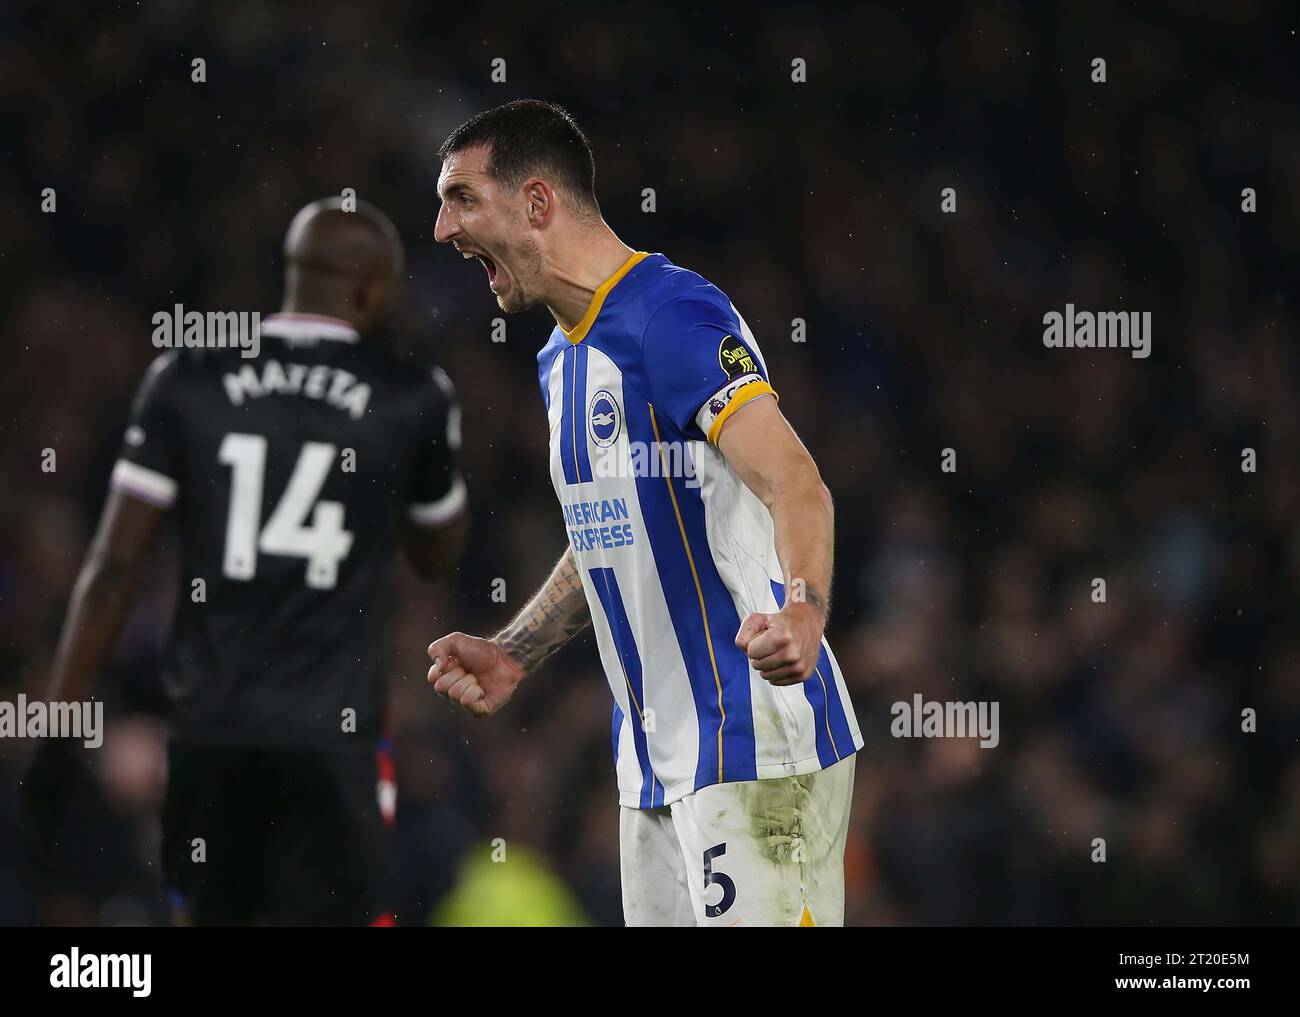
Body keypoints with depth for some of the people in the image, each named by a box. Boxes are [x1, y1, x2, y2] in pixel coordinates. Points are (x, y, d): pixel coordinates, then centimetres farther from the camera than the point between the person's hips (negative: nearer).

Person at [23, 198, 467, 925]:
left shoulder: (188, 381, 1)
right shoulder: (411, 400, -1)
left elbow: (113, 570, -1)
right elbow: (439, 555, 18)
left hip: (210, 727, 2)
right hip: (329, 731, -2)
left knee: (209, 918, 18)